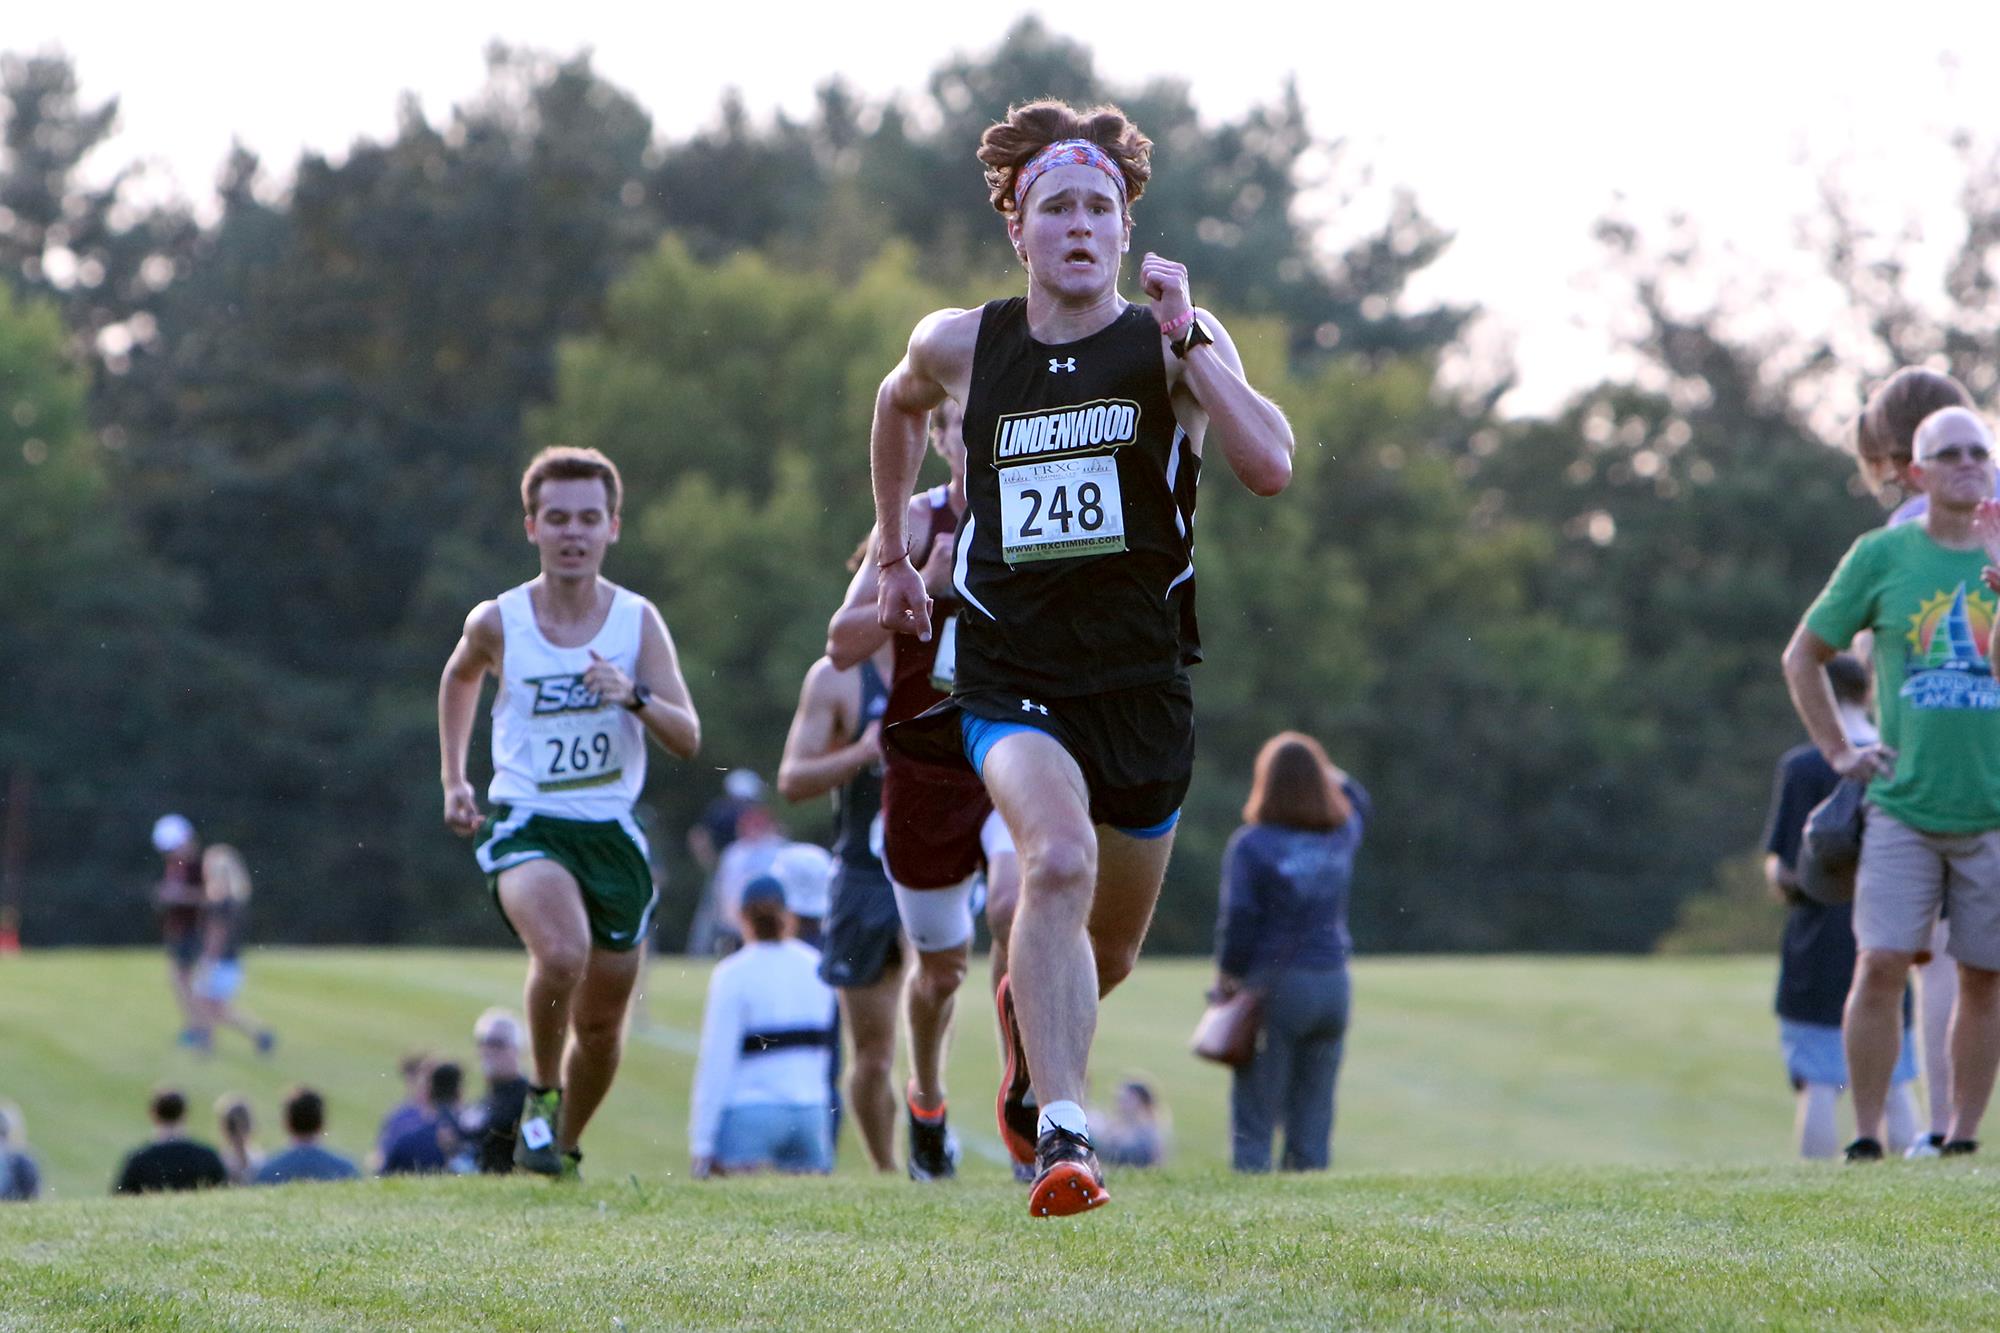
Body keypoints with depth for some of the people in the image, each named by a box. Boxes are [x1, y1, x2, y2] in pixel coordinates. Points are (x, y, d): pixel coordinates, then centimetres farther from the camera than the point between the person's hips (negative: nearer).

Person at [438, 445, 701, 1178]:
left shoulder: (638, 621, -4)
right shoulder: (498, 622, -5)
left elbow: (688, 739, -9)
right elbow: (459, 677, 19)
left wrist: (634, 697, -28)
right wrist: (454, 778, 15)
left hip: (612, 829, 2)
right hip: (525, 822, -2)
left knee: (601, 1022, 10)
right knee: (563, 951, -32)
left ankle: (565, 1145, 36)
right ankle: (542, 1094, -8)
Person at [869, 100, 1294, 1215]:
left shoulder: (1178, 340, -3)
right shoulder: (960, 347, 2)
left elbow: (1271, 467, -20)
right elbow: (899, 405, 27)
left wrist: (1186, 340, -23)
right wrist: (895, 552, 27)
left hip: (1143, 682, 1)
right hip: (1010, 678, -1)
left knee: (1109, 951, 13)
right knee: (1059, 858, -30)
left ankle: (1027, 1028, 51)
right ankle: (1063, 1140, -32)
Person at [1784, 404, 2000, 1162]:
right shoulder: (1881, 557, 3)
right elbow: (1802, 657, 13)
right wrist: (1839, 753, 6)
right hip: (1902, 808, -1)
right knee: (1881, 967, -8)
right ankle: (1867, 1141, -2)